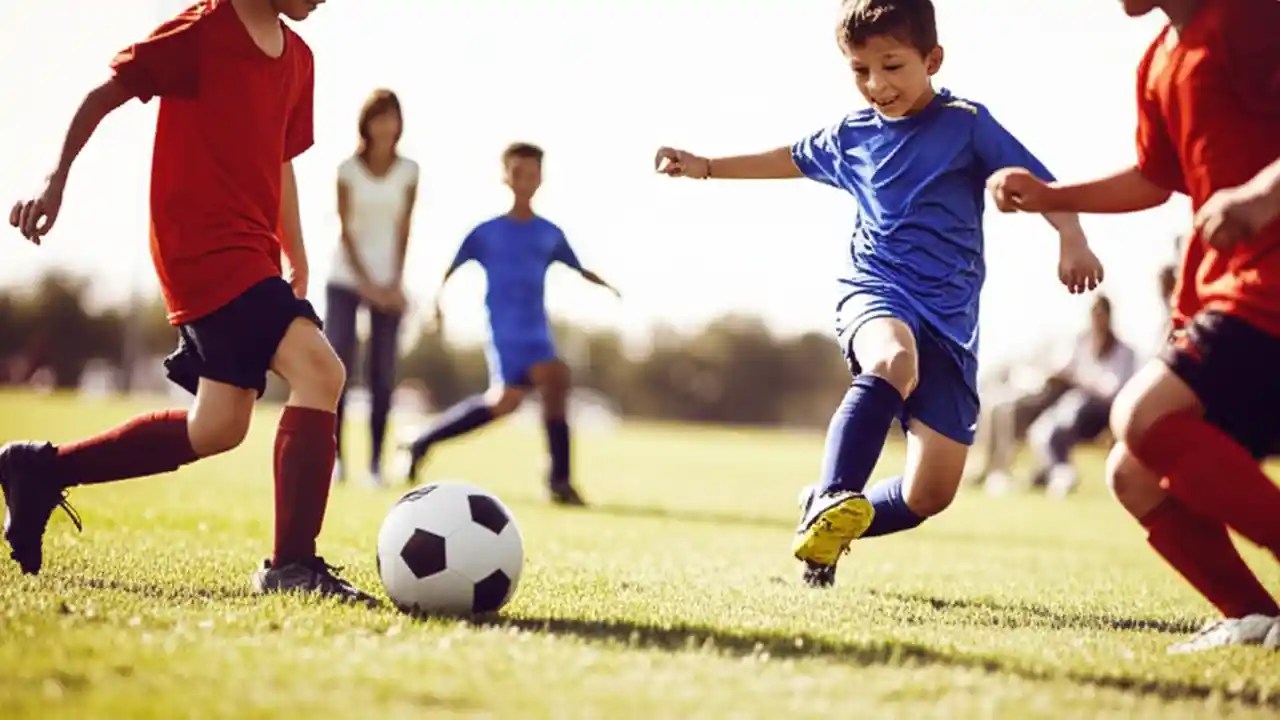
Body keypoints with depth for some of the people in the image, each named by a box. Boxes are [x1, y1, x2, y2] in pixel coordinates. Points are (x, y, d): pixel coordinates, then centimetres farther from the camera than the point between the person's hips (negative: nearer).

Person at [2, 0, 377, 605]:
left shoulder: (298, 60, 14)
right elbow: (104, 94, -4)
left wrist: (296, 258, 23)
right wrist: (56, 180, -5)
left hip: (252, 252, 9)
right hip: (204, 245, -9)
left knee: (217, 428, 9)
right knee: (319, 371, -22)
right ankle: (293, 566, -17)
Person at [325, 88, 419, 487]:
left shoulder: (408, 171, 2)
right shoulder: (349, 169, -3)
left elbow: (402, 229, 1)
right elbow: (345, 229, -5)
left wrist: (395, 283, -8)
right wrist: (366, 283, -12)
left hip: (388, 283, 1)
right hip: (346, 279, -1)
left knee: (382, 375, -2)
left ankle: (375, 464, 0)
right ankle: (335, 458, -5)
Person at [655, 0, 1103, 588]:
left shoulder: (966, 124, -1)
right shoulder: (850, 135, 11)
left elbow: (1038, 185, -6)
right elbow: (793, 159, 32)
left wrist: (1073, 242, -24)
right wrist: (706, 166, 32)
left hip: (949, 318, -1)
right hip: (875, 290, 1)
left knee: (930, 495, -5)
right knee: (893, 361, -40)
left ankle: (829, 525, 22)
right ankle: (832, 500, -41)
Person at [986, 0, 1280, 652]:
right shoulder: (1159, 63, 16)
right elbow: (1154, 180, 29)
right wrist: (1049, 197, 19)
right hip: (1223, 295, 10)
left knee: (1145, 415, -25)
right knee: (1136, 476, 7)